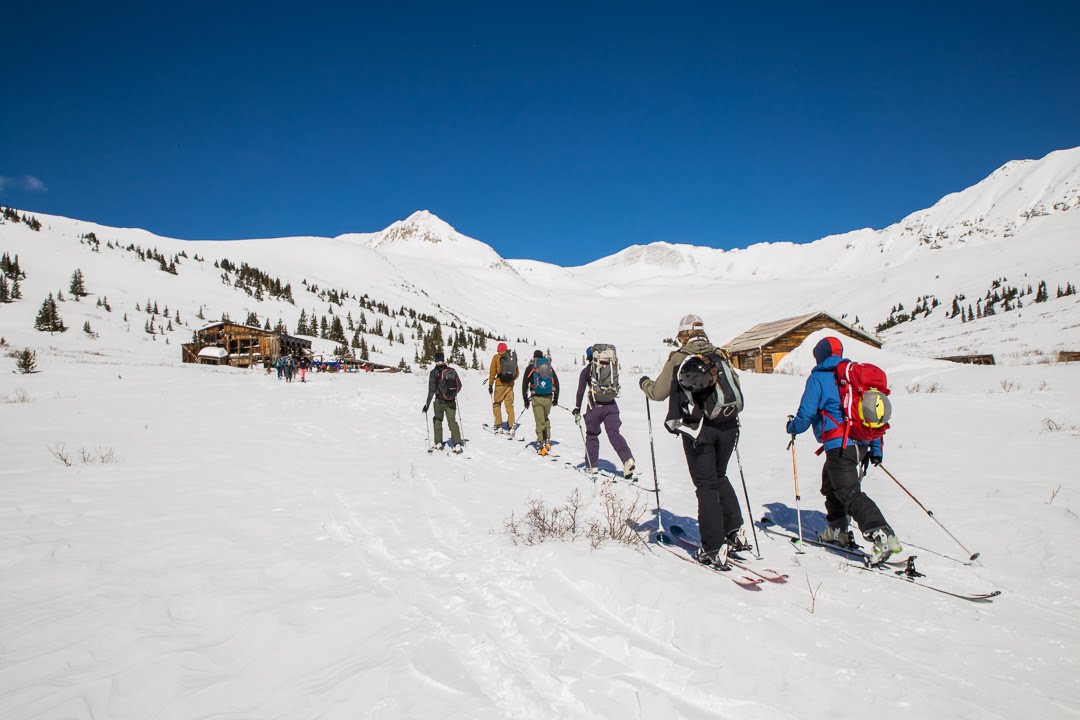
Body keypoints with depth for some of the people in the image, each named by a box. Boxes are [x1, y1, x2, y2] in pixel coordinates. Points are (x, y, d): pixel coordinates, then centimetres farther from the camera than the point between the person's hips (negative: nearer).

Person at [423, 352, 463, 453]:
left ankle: (438, 443, 21)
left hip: (440, 402, -2)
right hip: (451, 402, 2)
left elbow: (432, 390, -13)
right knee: (453, 422, 7)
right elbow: (459, 386, 8)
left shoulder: (434, 372, -10)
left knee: (437, 420, 20)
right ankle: (457, 444, -6)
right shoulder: (452, 370, 1)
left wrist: (427, 404, -7)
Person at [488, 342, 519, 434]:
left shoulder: (496, 357, -1)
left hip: (500, 384, -3)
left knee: (496, 404, 11)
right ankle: (511, 427, 2)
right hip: (510, 385, 3)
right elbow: (517, 373, 13)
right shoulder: (513, 357, 8)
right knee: (509, 405, 8)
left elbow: (492, 372, -4)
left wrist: (490, 385, 1)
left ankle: (499, 425, 6)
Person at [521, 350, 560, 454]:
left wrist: (525, 400, 8)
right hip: (548, 397, 3)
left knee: (540, 421, 0)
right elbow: (556, 383, 11)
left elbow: (524, 385, 2)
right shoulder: (550, 367, 10)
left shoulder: (530, 368, 4)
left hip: (537, 398, -2)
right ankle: (547, 441, 14)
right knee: (546, 418, 20)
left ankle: (541, 445, -5)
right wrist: (556, 398, 17)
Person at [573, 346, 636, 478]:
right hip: (611, 405, 3)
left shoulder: (586, 371, 0)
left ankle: (592, 466, 16)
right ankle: (628, 459, -24)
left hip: (595, 407, -2)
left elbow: (580, 391, -3)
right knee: (614, 433, -2)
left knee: (592, 435, 14)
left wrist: (577, 410, 2)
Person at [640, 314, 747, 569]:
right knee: (720, 478, 23)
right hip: (727, 426, 4)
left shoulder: (678, 359, -4)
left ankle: (714, 549, 2)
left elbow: (658, 393, 0)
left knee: (706, 485, 1)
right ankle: (735, 532, 20)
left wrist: (644, 382, 20)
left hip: (698, 429, -4)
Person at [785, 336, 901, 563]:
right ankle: (837, 529, 33)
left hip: (839, 444, -8)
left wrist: (792, 427, 11)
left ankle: (882, 535, -28)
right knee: (831, 483, 25)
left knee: (849, 493, -12)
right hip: (861, 444, 8)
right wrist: (876, 448, 20)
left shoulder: (818, 378, -4)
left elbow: (806, 414, -10)